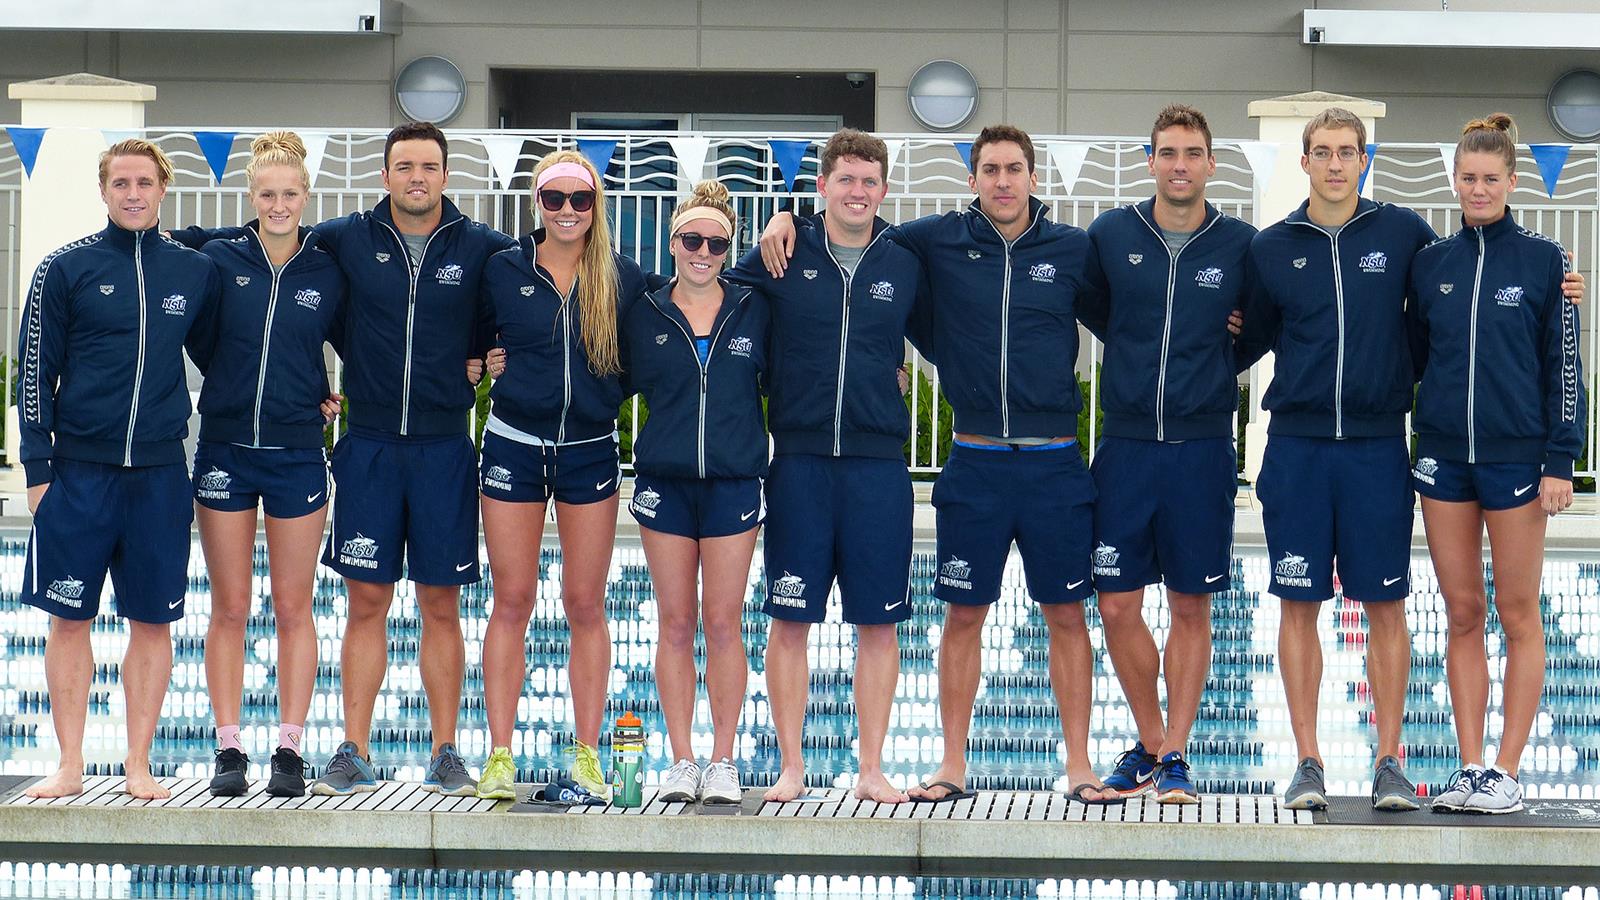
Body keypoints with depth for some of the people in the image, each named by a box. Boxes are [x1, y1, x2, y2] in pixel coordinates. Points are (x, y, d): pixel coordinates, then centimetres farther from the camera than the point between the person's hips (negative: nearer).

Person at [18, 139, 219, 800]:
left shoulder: (195, 272, 7)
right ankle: (70, 766, 11)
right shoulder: (66, 269, 0)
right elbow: (35, 374, 2)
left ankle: (139, 764, 12)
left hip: (160, 473, 2)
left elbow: (215, 359, 21)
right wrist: (38, 469, -3)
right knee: (70, 619, 3)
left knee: (153, 621, 4)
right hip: (79, 470, -2)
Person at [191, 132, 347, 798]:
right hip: (224, 449, 0)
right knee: (229, 608, 4)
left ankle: (290, 749, 9)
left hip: (297, 454, 0)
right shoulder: (218, 261, 1)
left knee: (293, 610, 4)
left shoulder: (328, 273, 2)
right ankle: (229, 749, 9)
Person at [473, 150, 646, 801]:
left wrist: (608, 390, -4)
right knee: (512, 600, 1)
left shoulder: (623, 278, 1)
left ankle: (587, 754, 10)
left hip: (590, 450, 0)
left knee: (585, 604, 3)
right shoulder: (503, 271, 1)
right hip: (514, 447, 0)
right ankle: (500, 755, 4)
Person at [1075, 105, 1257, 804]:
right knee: (1118, 607, 2)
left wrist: (1216, 369, 5)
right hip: (1125, 447, 1)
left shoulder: (1240, 247, 0)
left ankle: (1175, 756, 13)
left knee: (1191, 607, 4)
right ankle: (1149, 742, 20)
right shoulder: (1111, 235, 2)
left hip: (1202, 450, -1)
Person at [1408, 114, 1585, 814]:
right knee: (1463, 614, 5)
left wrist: (1560, 460, -6)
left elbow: (1564, 366, -1)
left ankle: (1507, 772, 4)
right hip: (1443, 453, 3)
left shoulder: (1543, 260, 0)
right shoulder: (1431, 263, 8)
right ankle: (1471, 767, 9)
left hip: (1515, 453, -3)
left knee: (1517, 614, 1)